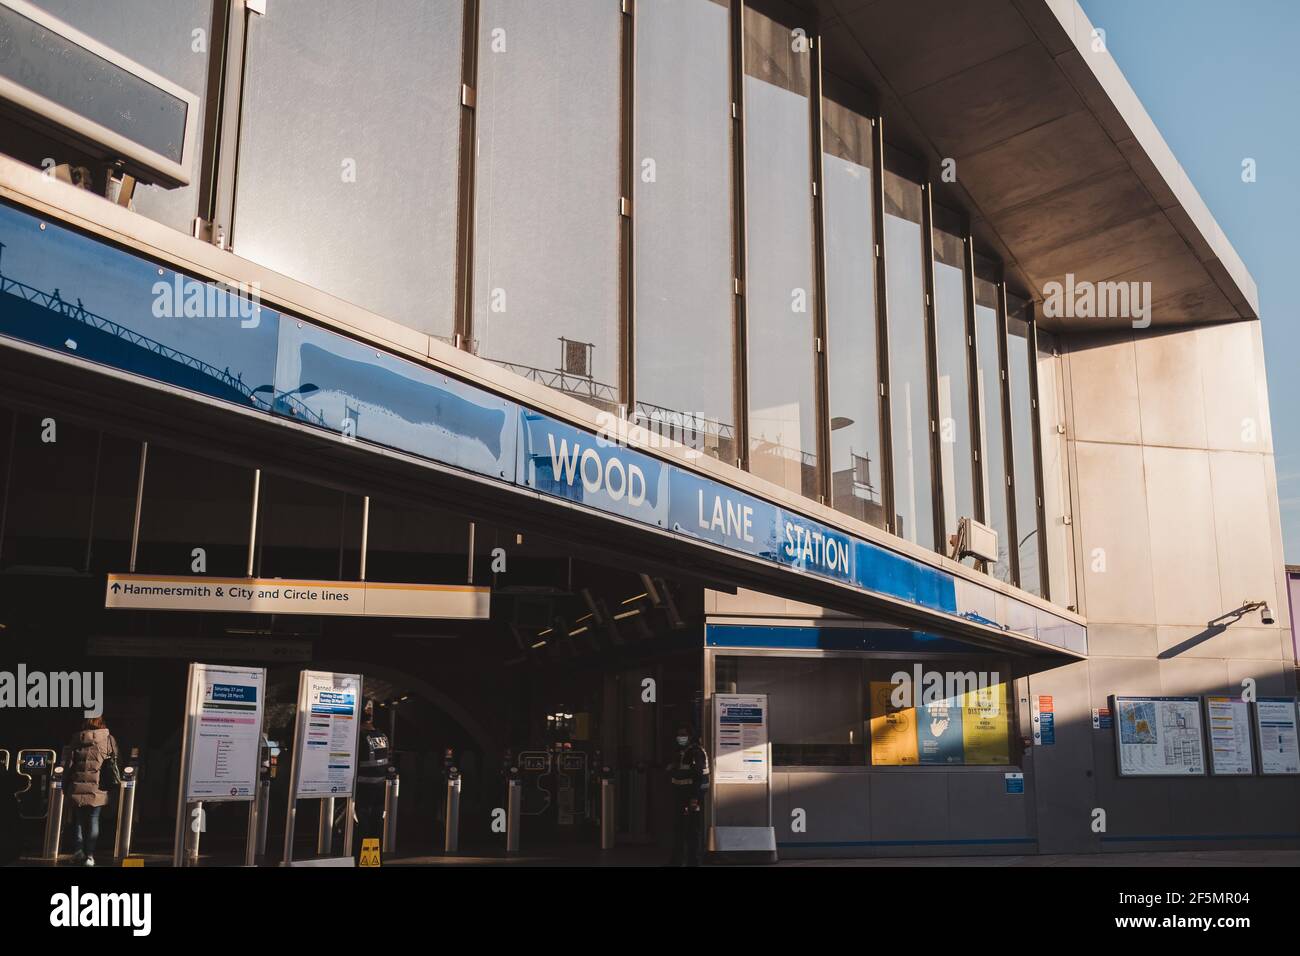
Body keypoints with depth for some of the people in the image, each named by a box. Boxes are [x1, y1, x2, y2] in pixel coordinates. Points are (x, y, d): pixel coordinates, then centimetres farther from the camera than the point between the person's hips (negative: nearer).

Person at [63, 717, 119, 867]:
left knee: (77, 819, 12)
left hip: (76, 787, 1)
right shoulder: (108, 739, 3)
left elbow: (68, 763, 6)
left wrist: (65, 787, 11)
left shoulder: (77, 739, 6)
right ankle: (89, 855, 0)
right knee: (93, 820, 5)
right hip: (97, 787, -1)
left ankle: (78, 852, 5)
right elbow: (115, 762, 5)